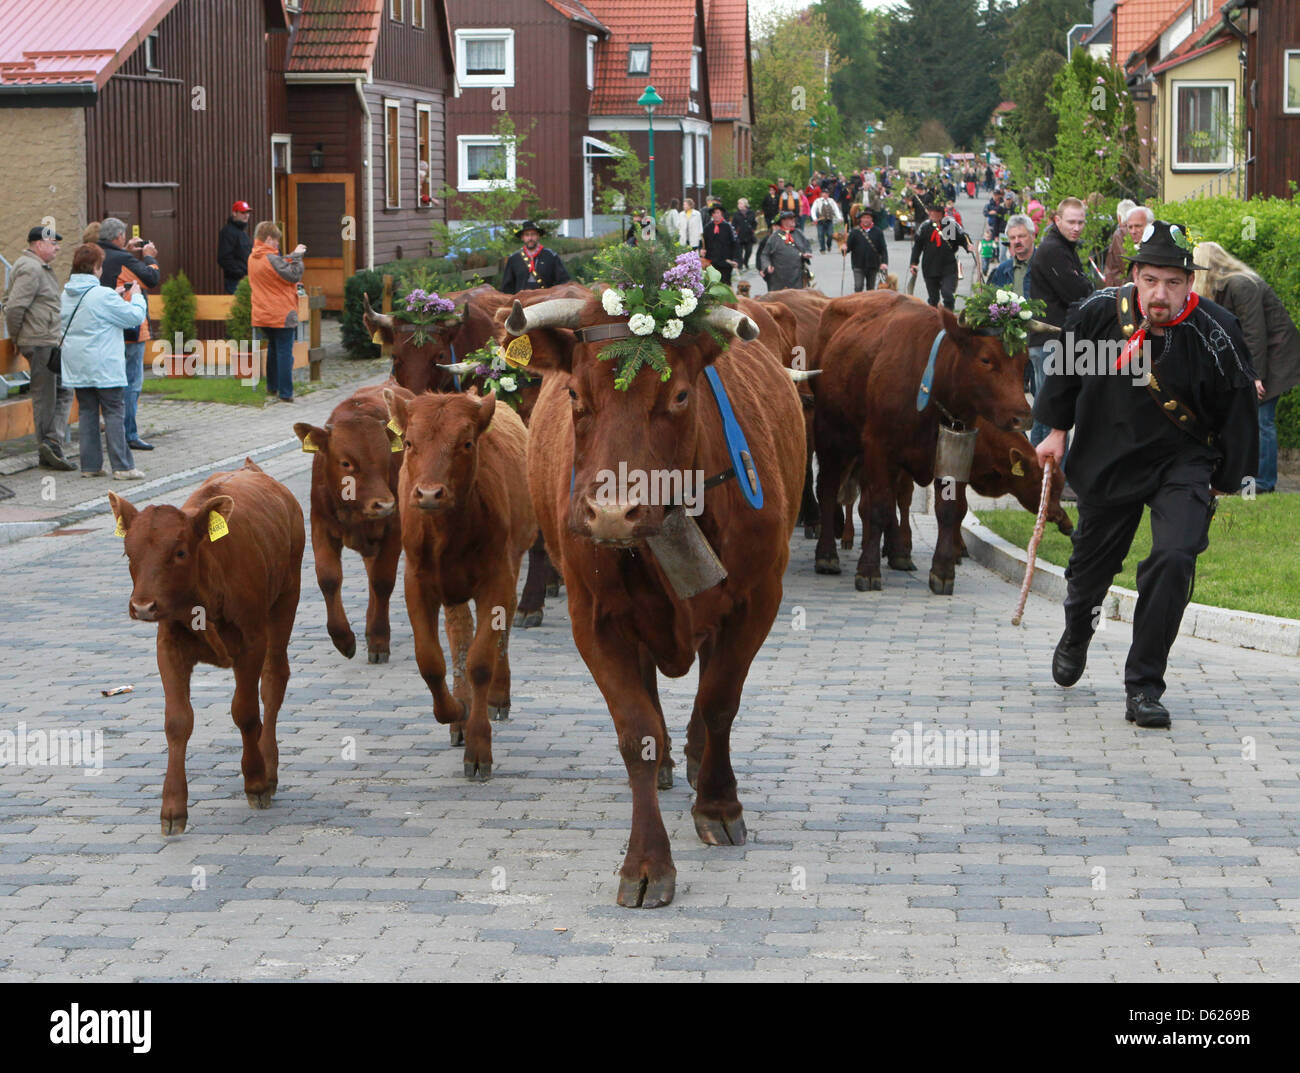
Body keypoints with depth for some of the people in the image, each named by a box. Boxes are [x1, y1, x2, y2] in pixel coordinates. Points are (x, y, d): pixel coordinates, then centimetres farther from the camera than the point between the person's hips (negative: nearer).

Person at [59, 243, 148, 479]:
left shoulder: (67, 295, 7)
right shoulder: (103, 296, -16)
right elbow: (134, 316, -9)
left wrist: (115, 297, 19)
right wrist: (136, 296, 9)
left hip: (77, 367, 7)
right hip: (104, 367, -7)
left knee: (87, 413, 11)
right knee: (115, 413, -2)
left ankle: (90, 465, 12)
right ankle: (122, 466, -4)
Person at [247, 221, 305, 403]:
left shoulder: (252, 258, 7)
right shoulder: (270, 258, -20)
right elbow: (294, 275, -18)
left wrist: (292, 256, 5)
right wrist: (296, 257, -8)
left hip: (262, 315, 8)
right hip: (281, 315, -8)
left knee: (273, 349, 24)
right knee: (284, 352, -3)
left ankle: (272, 386, 31)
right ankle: (285, 393, -4)